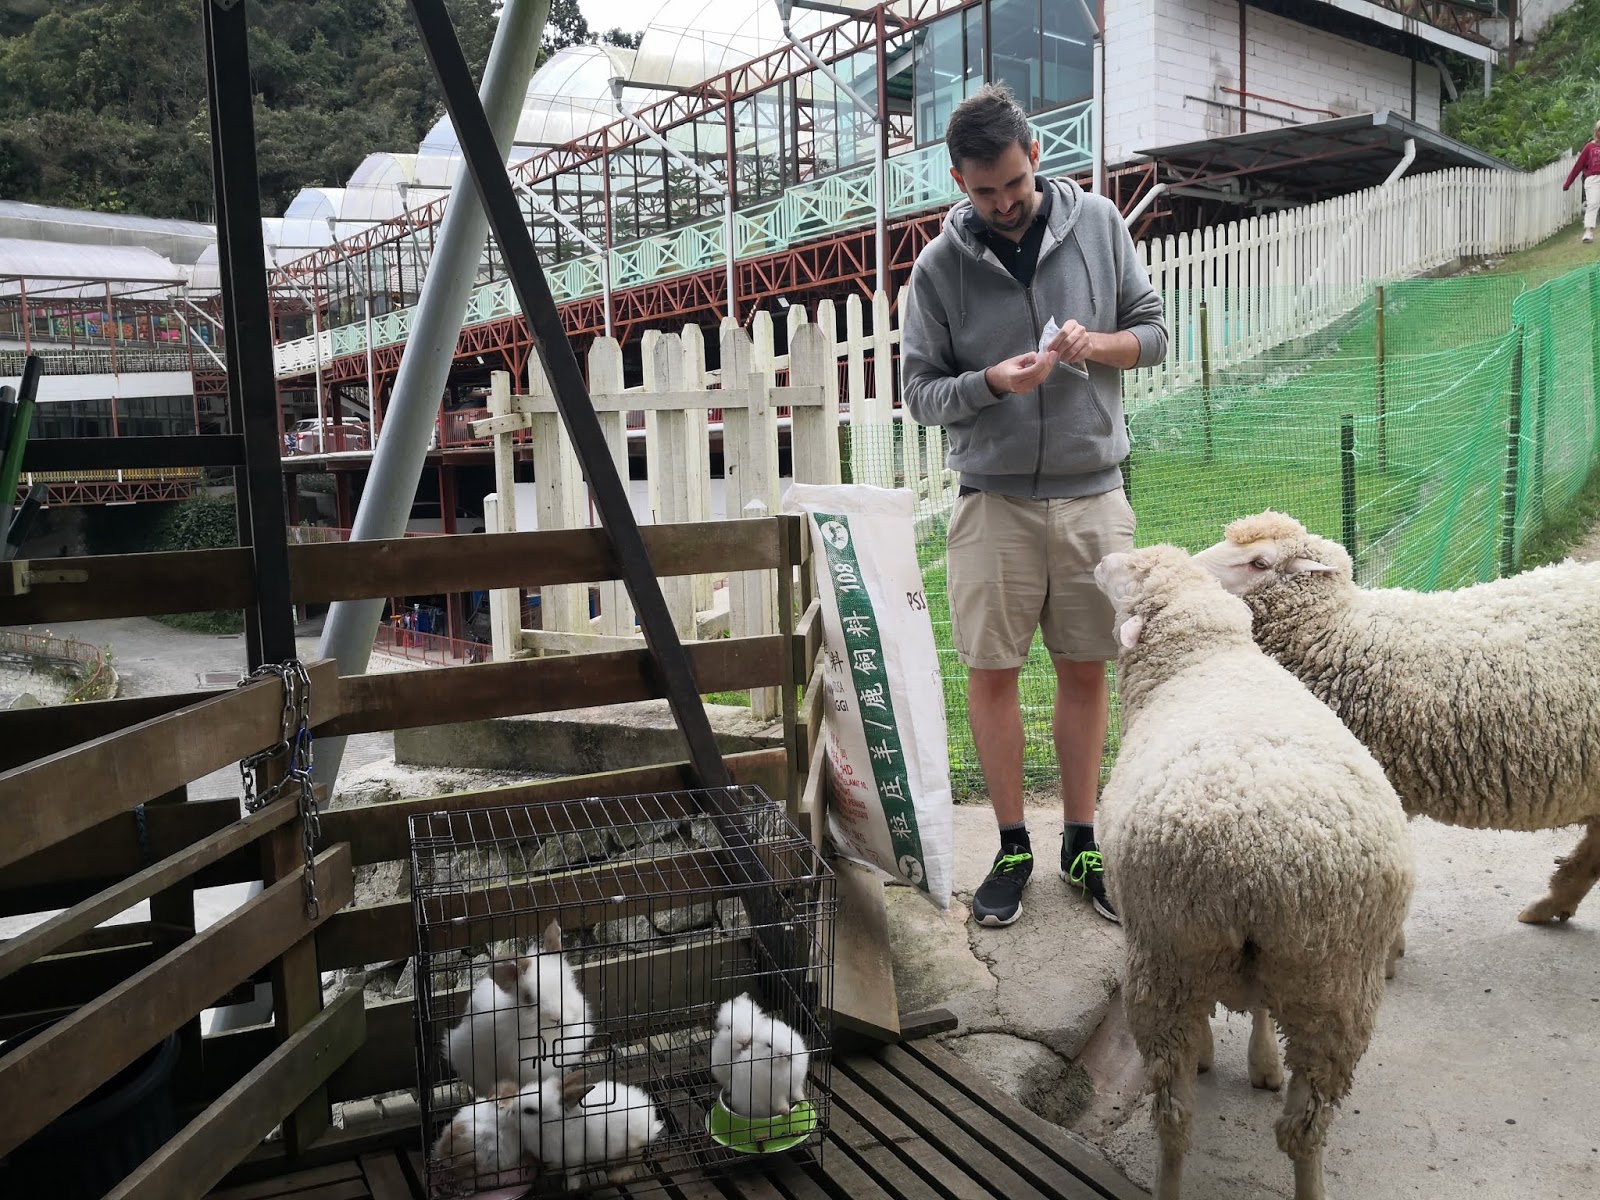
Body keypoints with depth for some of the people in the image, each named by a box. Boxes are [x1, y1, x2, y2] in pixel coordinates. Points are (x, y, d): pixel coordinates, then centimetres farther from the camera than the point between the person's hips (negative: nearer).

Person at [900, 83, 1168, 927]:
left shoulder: (1097, 223, 3)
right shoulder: (938, 266, -2)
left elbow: (1154, 330, 8)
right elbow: (920, 391, -1)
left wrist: (1100, 344, -13)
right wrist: (992, 382, -20)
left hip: (1093, 494, 1)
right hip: (995, 499, -1)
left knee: (1085, 671, 8)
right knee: (991, 673, 3)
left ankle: (1081, 844, 24)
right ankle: (1012, 847, 20)